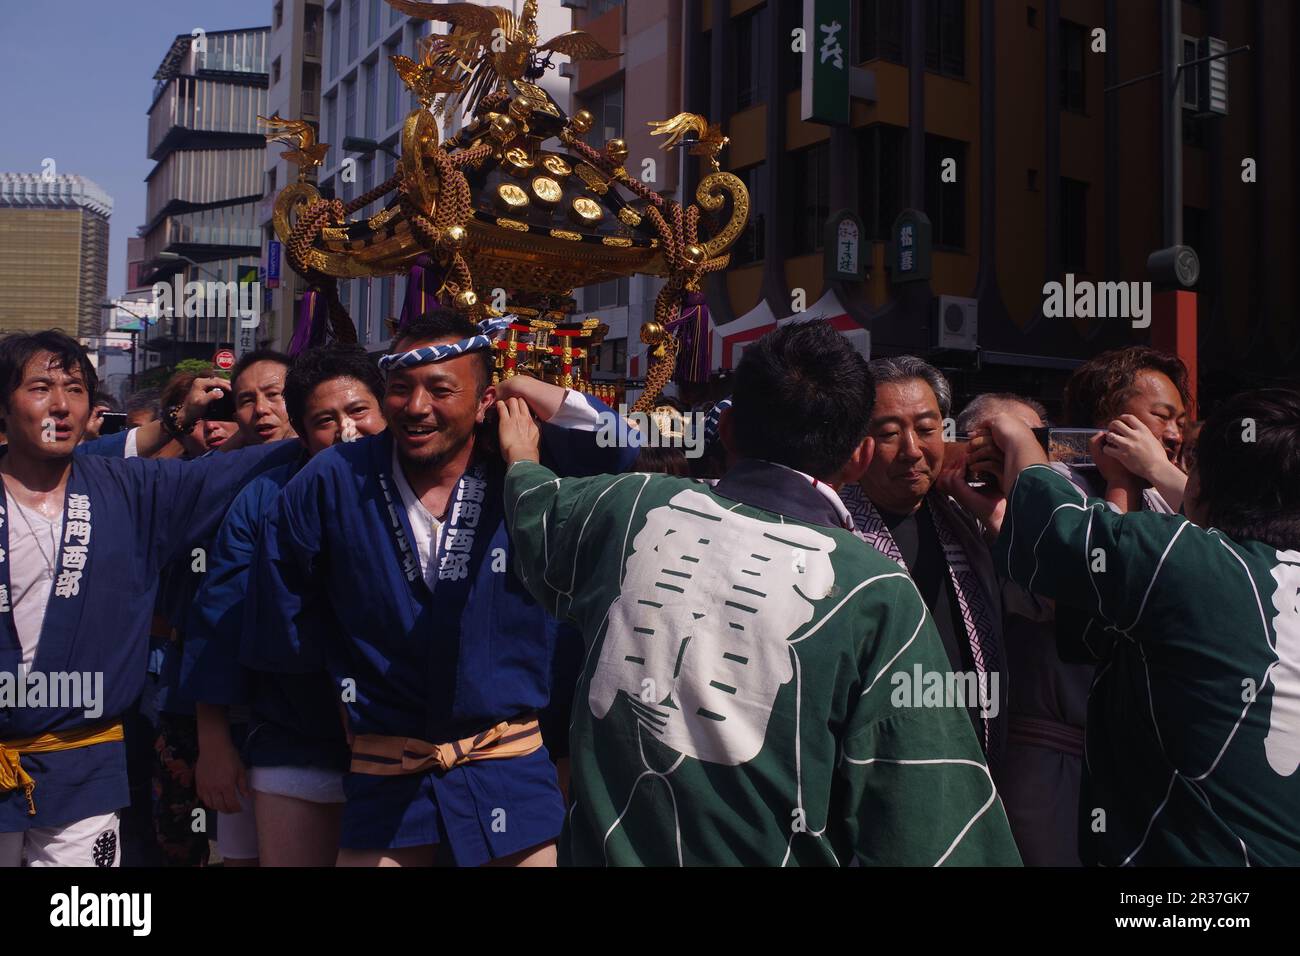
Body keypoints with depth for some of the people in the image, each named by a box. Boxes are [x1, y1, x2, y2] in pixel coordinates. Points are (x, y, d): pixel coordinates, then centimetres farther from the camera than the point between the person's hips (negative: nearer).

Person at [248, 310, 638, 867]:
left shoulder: (527, 472, -7)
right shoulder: (333, 482, -6)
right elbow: (277, 611, 7)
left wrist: (546, 399, -14)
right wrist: (346, 672, 7)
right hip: (384, 775, 0)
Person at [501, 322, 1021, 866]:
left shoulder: (631, 510, -7)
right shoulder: (874, 594, -19)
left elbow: (540, 511, 17)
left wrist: (521, 464, 38)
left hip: (606, 847, 4)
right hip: (768, 852, -3)